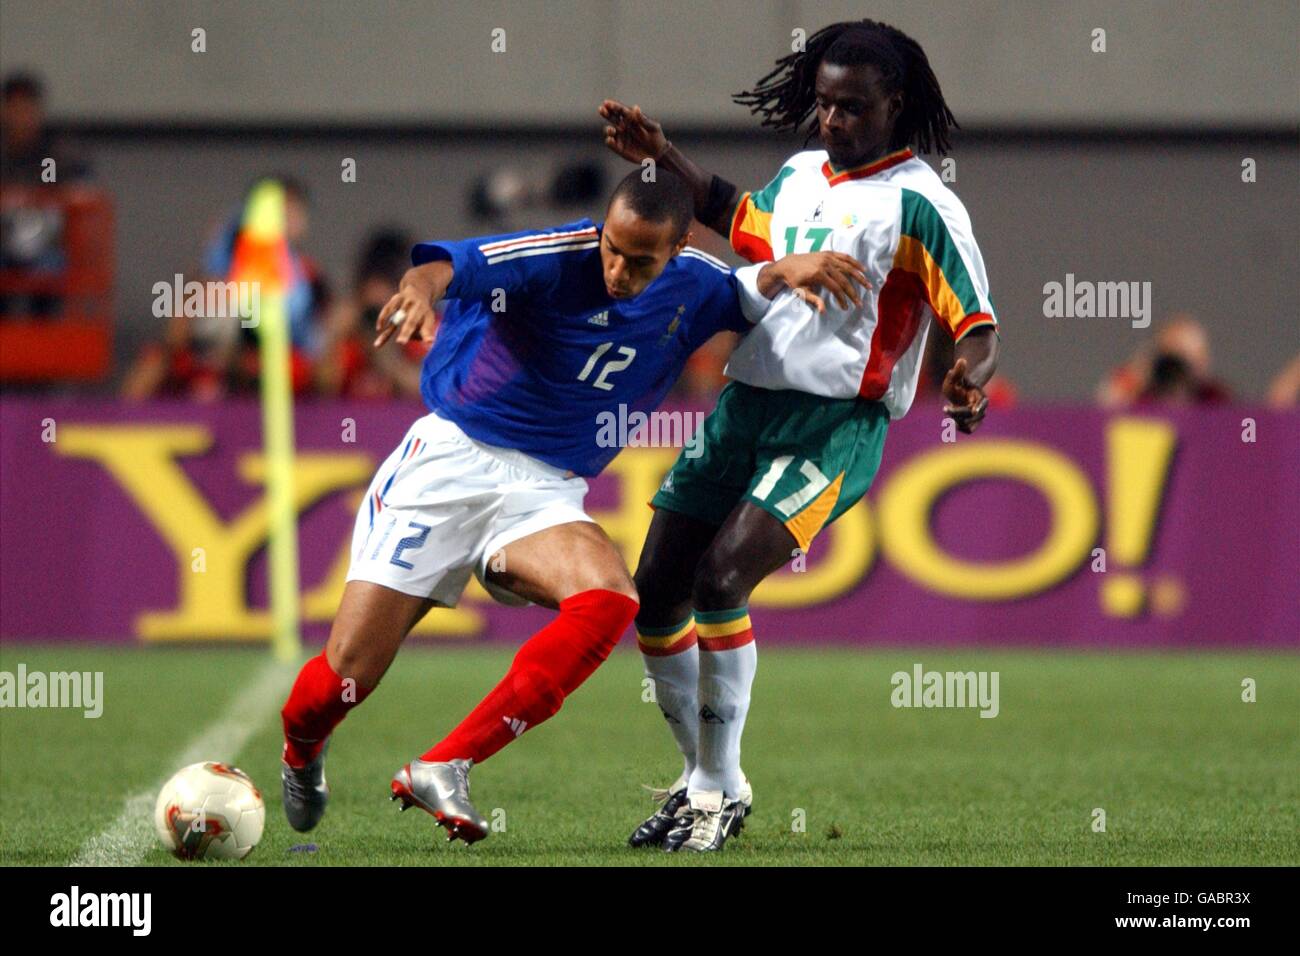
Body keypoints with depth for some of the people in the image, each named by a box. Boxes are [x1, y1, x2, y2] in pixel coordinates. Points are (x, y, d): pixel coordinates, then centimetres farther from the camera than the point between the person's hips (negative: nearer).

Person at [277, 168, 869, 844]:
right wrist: (424, 285, -58)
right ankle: (302, 749, 32)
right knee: (346, 675, -8)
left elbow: (749, 294, 21)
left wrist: (784, 273, -4)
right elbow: (456, 264, -34)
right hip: (450, 459, -4)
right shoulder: (559, 257, -17)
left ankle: (440, 770, -27)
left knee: (610, 600, -31)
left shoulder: (693, 289, 0)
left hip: (544, 493, 4)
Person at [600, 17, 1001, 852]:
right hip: (746, 402, 8)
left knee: (722, 576, -23)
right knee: (657, 591, 5)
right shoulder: (799, 176, 14)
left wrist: (972, 380, -33)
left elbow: (978, 324, -12)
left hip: (837, 425, -8)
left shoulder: (919, 204, -8)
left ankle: (722, 790, -10)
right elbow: (743, 221, 37)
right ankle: (702, 775, 21)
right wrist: (664, 157, 33)